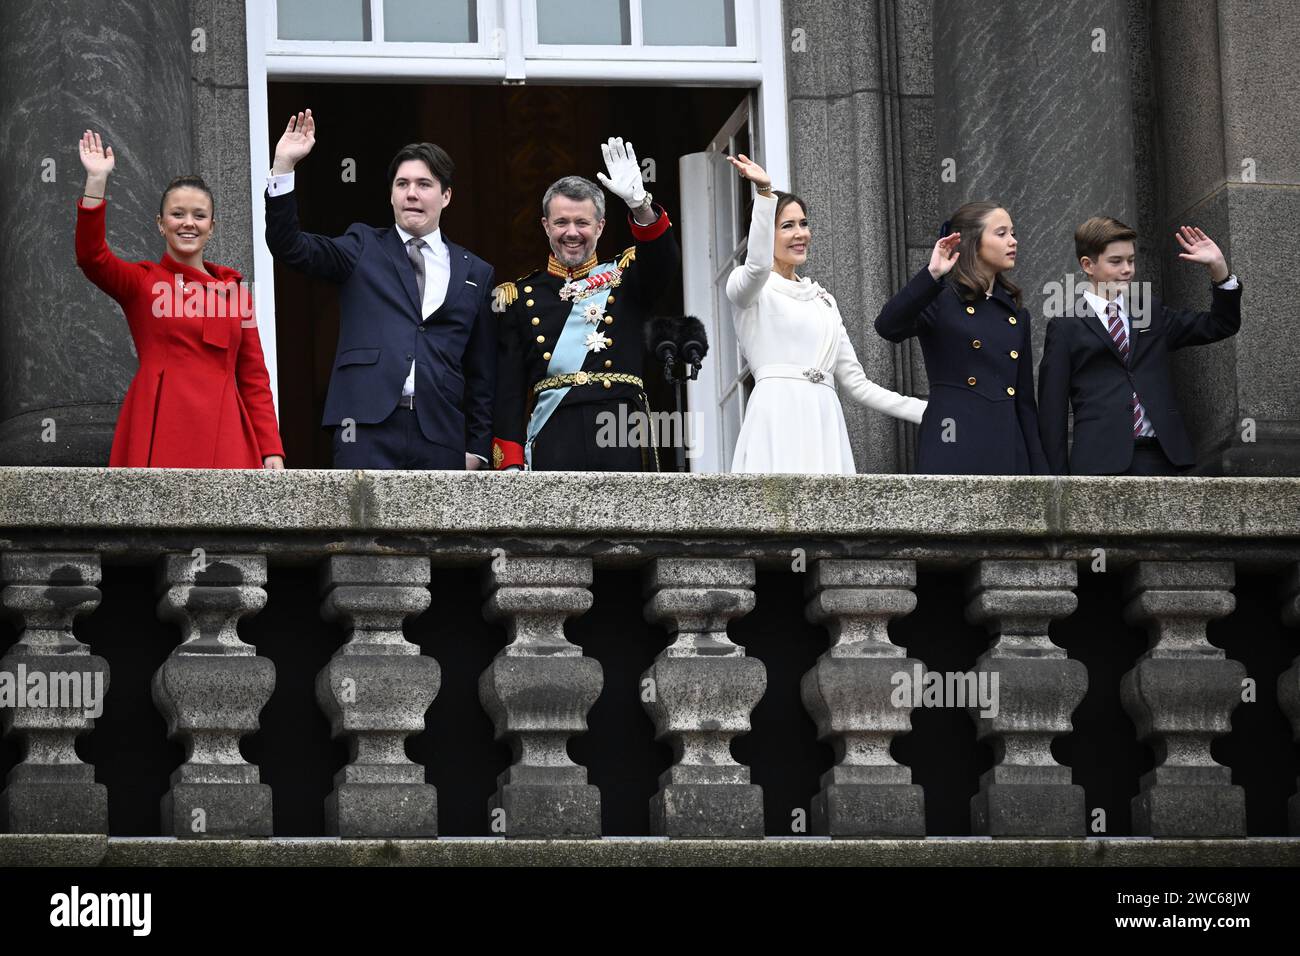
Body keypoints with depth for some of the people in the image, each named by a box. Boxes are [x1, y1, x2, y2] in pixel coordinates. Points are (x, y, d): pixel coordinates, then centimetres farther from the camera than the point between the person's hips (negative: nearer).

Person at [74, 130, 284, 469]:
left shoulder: (233, 288, 17)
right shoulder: (141, 282, 10)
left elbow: (254, 378, 15)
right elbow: (91, 257, -11)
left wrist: (271, 450, 5)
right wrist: (97, 181, -19)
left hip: (222, 428, 3)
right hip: (159, 429, -3)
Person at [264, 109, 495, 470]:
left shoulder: (475, 273, 16)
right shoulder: (363, 248, 13)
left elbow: (482, 373, 17)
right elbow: (289, 247, -1)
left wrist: (477, 447, 12)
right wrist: (283, 165, -11)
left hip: (440, 437, 2)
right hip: (368, 429, -2)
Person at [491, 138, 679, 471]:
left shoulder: (623, 278, 15)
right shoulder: (519, 297, 13)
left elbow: (664, 259, -8)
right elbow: (508, 390, 7)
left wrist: (640, 204, -27)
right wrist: (511, 465, -4)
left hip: (623, 444, 0)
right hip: (553, 442, 0)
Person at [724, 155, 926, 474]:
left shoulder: (823, 300, 24)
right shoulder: (748, 285, 6)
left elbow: (856, 382, 22)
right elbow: (758, 266, -21)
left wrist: (928, 412, 16)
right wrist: (764, 193, -31)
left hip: (824, 424, 6)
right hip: (778, 421, -6)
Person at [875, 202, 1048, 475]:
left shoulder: (1016, 315, 19)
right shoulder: (940, 301, 1)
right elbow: (888, 326, -20)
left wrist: (1038, 473, 14)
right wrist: (932, 275, -27)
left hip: (1007, 456, 6)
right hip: (954, 456, -6)